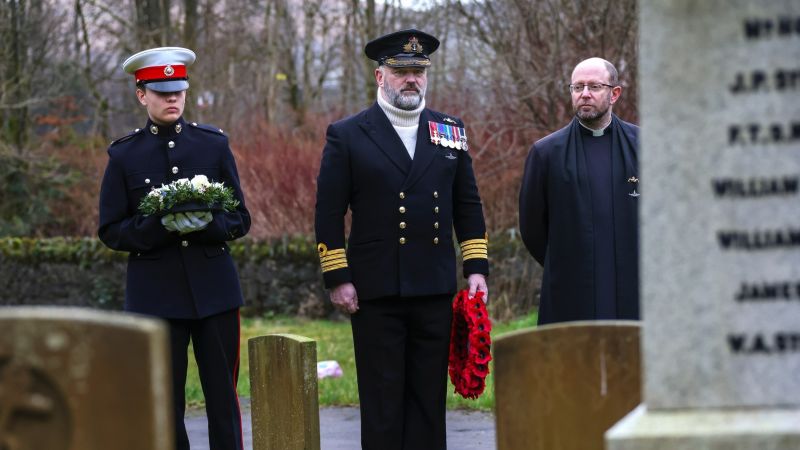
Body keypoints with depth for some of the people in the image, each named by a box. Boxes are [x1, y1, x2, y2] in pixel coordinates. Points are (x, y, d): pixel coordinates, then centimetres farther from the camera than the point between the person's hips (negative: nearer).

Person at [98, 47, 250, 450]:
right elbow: (111, 232, 1)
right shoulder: (124, 155, 2)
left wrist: (209, 223, -16)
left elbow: (240, 220, 6)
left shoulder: (214, 144, 6)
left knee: (223, 396, 4)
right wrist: (159, 226, -17)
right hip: (154, 293, -1)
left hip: (214, 289, 1)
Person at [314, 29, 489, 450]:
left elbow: (468, 207, 13)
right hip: (376, 293, -3)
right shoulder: (347, 135, 1)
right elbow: (329, 213, -1)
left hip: (436, 290, 3)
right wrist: (337, 279, -7)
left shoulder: (449, 132, 12)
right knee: (382, 398, 1)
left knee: (429, 395, 6)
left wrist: (477, 268, 5)